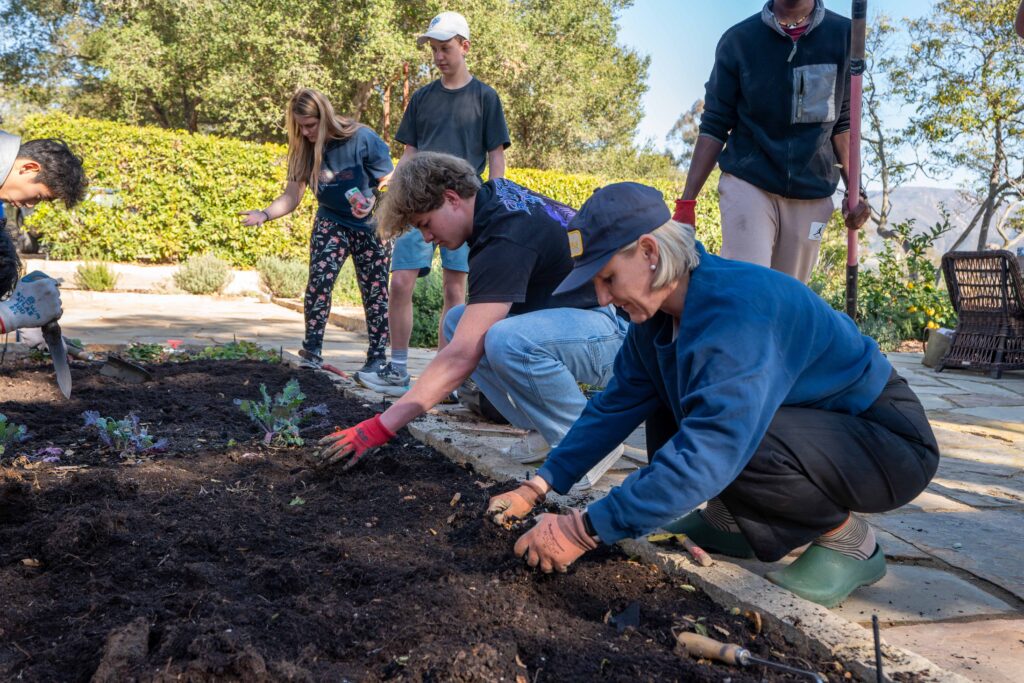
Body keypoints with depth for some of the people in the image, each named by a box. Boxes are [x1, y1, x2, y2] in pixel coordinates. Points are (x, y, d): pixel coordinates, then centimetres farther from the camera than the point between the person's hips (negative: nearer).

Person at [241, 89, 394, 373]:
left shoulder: (363, 139, -19)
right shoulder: (304, 150, -6)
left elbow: (390, 182, -11)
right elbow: (292, 196, -8)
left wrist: (372, 202, -30)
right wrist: (265, 214, -26)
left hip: (370, 225, -2)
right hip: (331, 223, 3)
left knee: (375, 291, 2)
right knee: (319, 281, -16)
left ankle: (377, 357, 12)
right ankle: (312, 352, -12)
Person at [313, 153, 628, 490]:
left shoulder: (505, 241, -27)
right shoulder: (495, 191, 0)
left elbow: (460, 358, -32)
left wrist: (380, 428, -31)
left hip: (617, 327, -10)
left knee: (509, 340, -37)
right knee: (459, 322, 1)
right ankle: (547, 428, 3)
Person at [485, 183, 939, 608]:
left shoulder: (736, 308, -32)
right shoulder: (658, 310, -4)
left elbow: (710, 452, -40)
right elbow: (616, 405, 2)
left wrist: (585, 530, -37)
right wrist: (537, 488, -4)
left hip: (891, 445, -8)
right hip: (808, 419, 8)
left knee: (725, 439, -34)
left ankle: (849, 540, -7)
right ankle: (740, 522, 12)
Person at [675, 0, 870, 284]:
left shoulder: (844, 35, 5)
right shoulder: (739, 40, 0)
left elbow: (842, 122, 10)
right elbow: (714, 126, 0)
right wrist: (686, 202, -5)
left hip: (812, 193, 3)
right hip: (747, 183, -2)